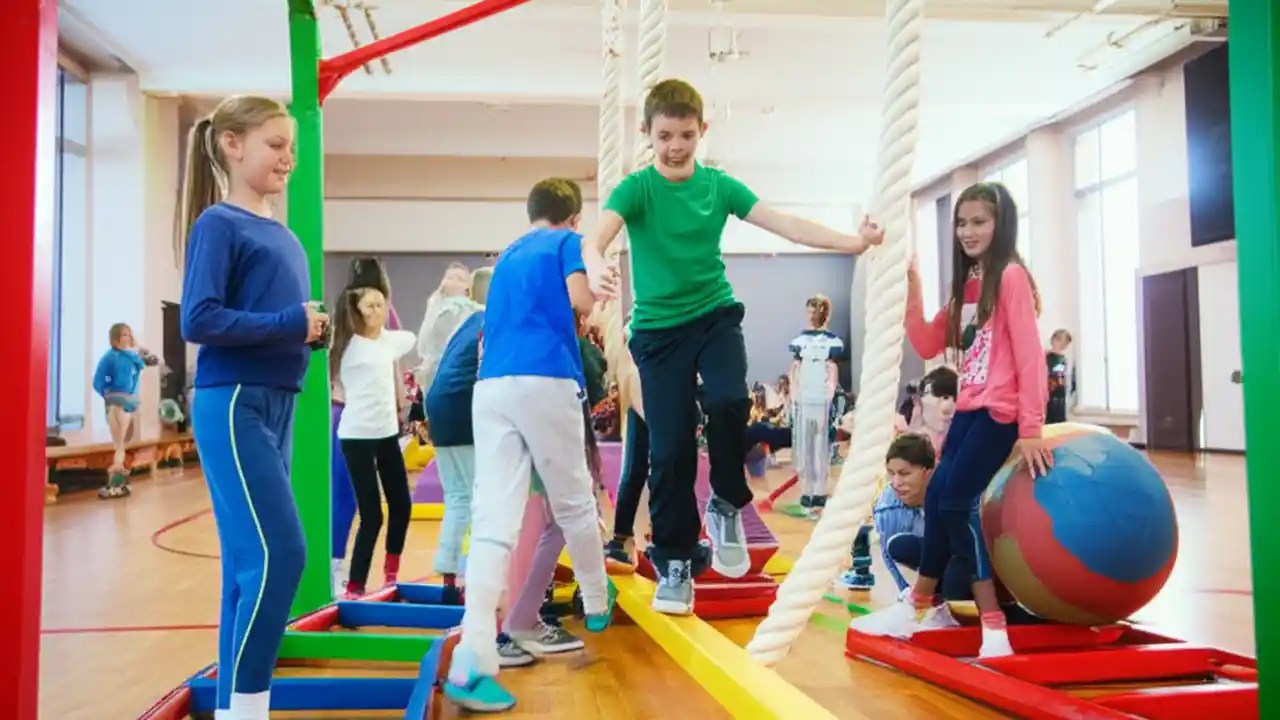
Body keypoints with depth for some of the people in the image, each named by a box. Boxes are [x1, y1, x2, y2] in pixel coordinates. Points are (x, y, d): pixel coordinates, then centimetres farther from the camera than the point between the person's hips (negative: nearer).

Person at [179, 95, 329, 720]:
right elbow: (199, 320, -15)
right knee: (276, 554, -12)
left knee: (250, 560, 9)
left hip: (275, 407, 8)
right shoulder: (218, 224, -5)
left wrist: (315, 329, -1)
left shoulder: (284, 236, 17)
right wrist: (290, 324, -16)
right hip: (233, 407, -8)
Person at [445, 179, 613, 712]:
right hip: (545, 381, -5)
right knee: (574, 502, 15)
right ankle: (596, 604, 35)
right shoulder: (568, 242, 11)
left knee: (492, 520, -6)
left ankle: (472, 662, -18)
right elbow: (580, 302, -6)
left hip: (490, 386, 5)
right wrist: (596, 297, 16)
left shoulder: (507, 257, 29)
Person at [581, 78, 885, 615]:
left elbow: (782, 223, -6)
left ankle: (727, 505, 2)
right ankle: (675, 564, 15)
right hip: (658, 329, -1)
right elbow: (598, 234, -25)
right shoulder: (636, 187, -7)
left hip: (715, 315, 2)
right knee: (670, 448, -3)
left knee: (728, 401, -27)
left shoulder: (719, 186, 1)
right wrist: (596, 266, -49)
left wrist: (852, 242, -16)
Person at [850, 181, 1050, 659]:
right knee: (937, 497, 7)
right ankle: (920, 606, 20)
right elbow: (927, 346, 12)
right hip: (968, 409, 8)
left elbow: (1029, 355, -15)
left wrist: (1030, 429, -19)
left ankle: (993, 625, -4)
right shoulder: (967, 282, 16)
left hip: (999, 413, -8)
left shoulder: (1010, 277, -10)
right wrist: (911, 288, 1)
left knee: (956, 503, -13)